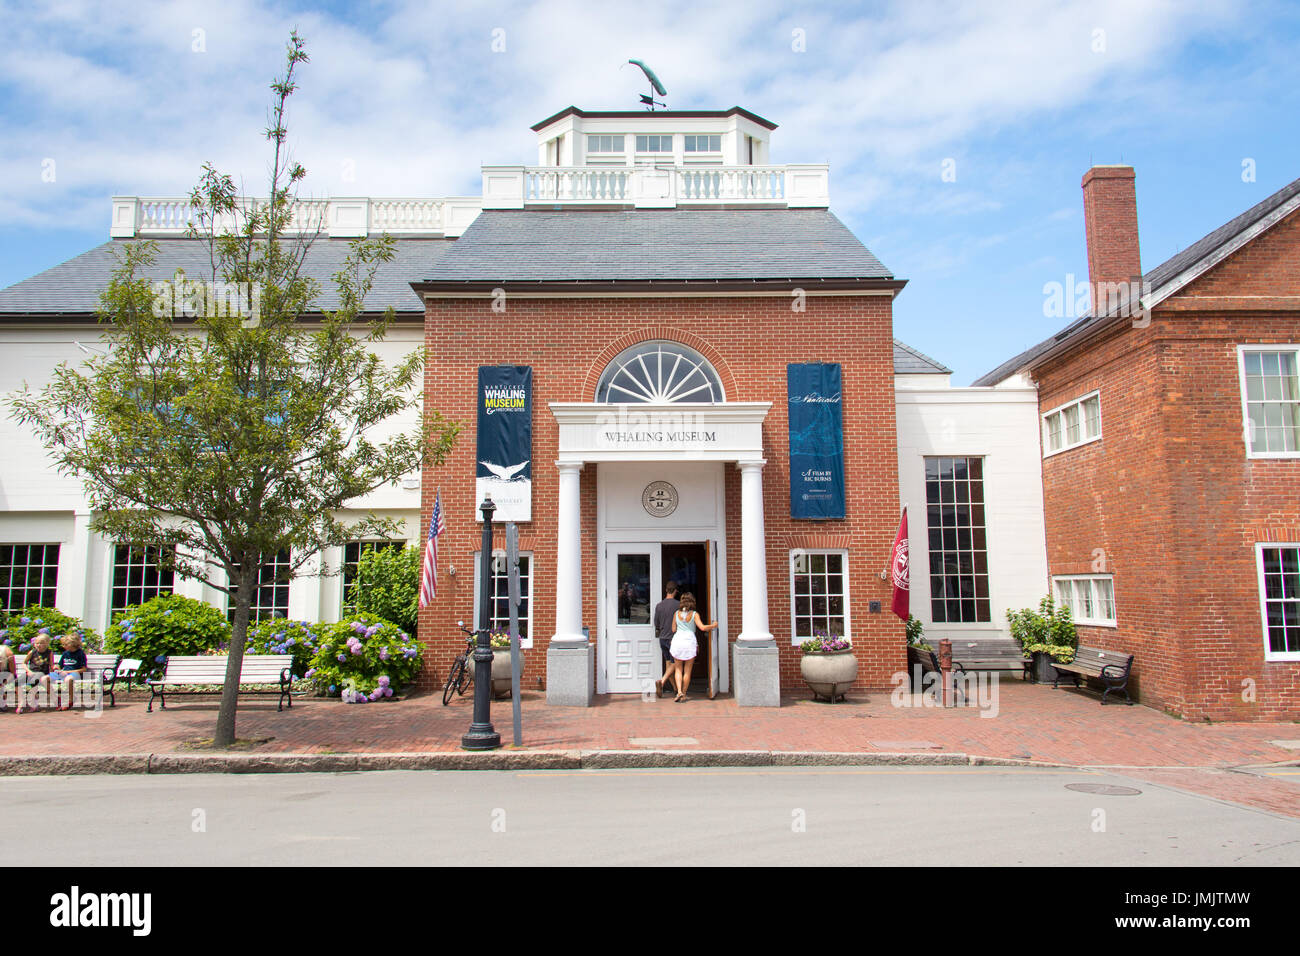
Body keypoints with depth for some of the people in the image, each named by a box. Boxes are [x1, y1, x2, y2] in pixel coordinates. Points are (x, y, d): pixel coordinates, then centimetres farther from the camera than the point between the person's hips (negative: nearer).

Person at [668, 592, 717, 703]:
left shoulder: (677, 613, 5)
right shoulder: (694, 614, -3)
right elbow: (702, 627, -12)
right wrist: (713, 626, 4)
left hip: (677, 640, 2)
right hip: (690, 641, -2)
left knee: (678, 669, 12)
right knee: (687, 671, 9)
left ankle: (679, 691, -6)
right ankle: (684, 695, 13)